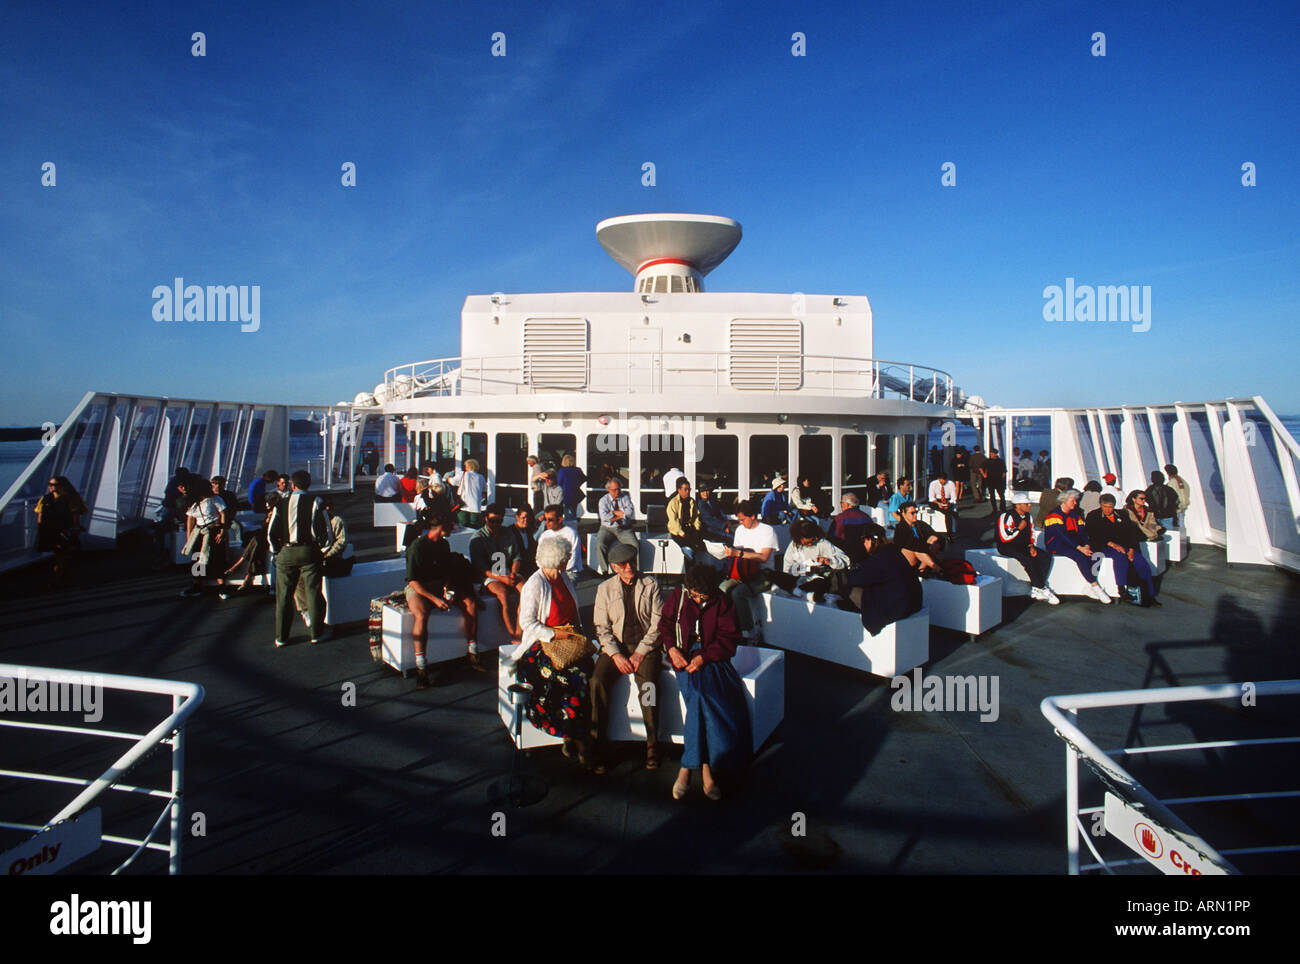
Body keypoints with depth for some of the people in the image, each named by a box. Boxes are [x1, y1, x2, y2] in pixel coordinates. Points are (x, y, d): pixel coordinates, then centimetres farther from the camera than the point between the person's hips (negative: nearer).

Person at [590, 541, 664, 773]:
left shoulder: (650, 585, 5)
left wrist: (640, 652, -10)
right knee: (597, 682, -25)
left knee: (647, 684, -30)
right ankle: (597, 745, -16)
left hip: (645, 647, -1)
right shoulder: (604, 589, 7)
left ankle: (652, 745, -13)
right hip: (615, 646, 2)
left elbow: (658, 622, 0)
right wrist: (616, 655, -10)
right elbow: (602, 628, 4)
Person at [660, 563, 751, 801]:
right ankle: (705, 769, -25)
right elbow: (665, 624, 14)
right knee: (700, 695, -30)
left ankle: (688, 767, -22)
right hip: (684, 658, 0)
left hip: (713, 660, 0)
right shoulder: (678, 596, 6)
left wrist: (703, 657, -14)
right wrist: (672, 649, -5)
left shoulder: (722, 603, 2)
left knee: (700, 694, -31)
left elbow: (729, 639, 0)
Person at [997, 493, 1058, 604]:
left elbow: (1031, 534, 19)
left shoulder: (1028, 516, 10)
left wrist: (1031, 546, 1)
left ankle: (1035, 590, -13)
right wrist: (1019, 528, -16)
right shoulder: (1007, 516, -16)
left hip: (1023, 546, 8)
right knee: (1028, 559, -32)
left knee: (1046, 556, -11)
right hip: (1007, 547, -8)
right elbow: (1004, 538, -20)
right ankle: (1042, 589, -17)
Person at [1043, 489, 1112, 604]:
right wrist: (1079, 548, -25)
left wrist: (1086, 545, -10)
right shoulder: (1054, 515, -10)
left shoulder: (1076, 514, 16)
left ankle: (1090, 587, -21)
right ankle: (1095, 587, -23)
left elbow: (1082, 531, 10)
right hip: (1056, 545, -7)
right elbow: (1062, 535, -19)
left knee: (1090, 553, -22)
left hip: (1072, 544, 7)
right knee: (1080, 556, -30)